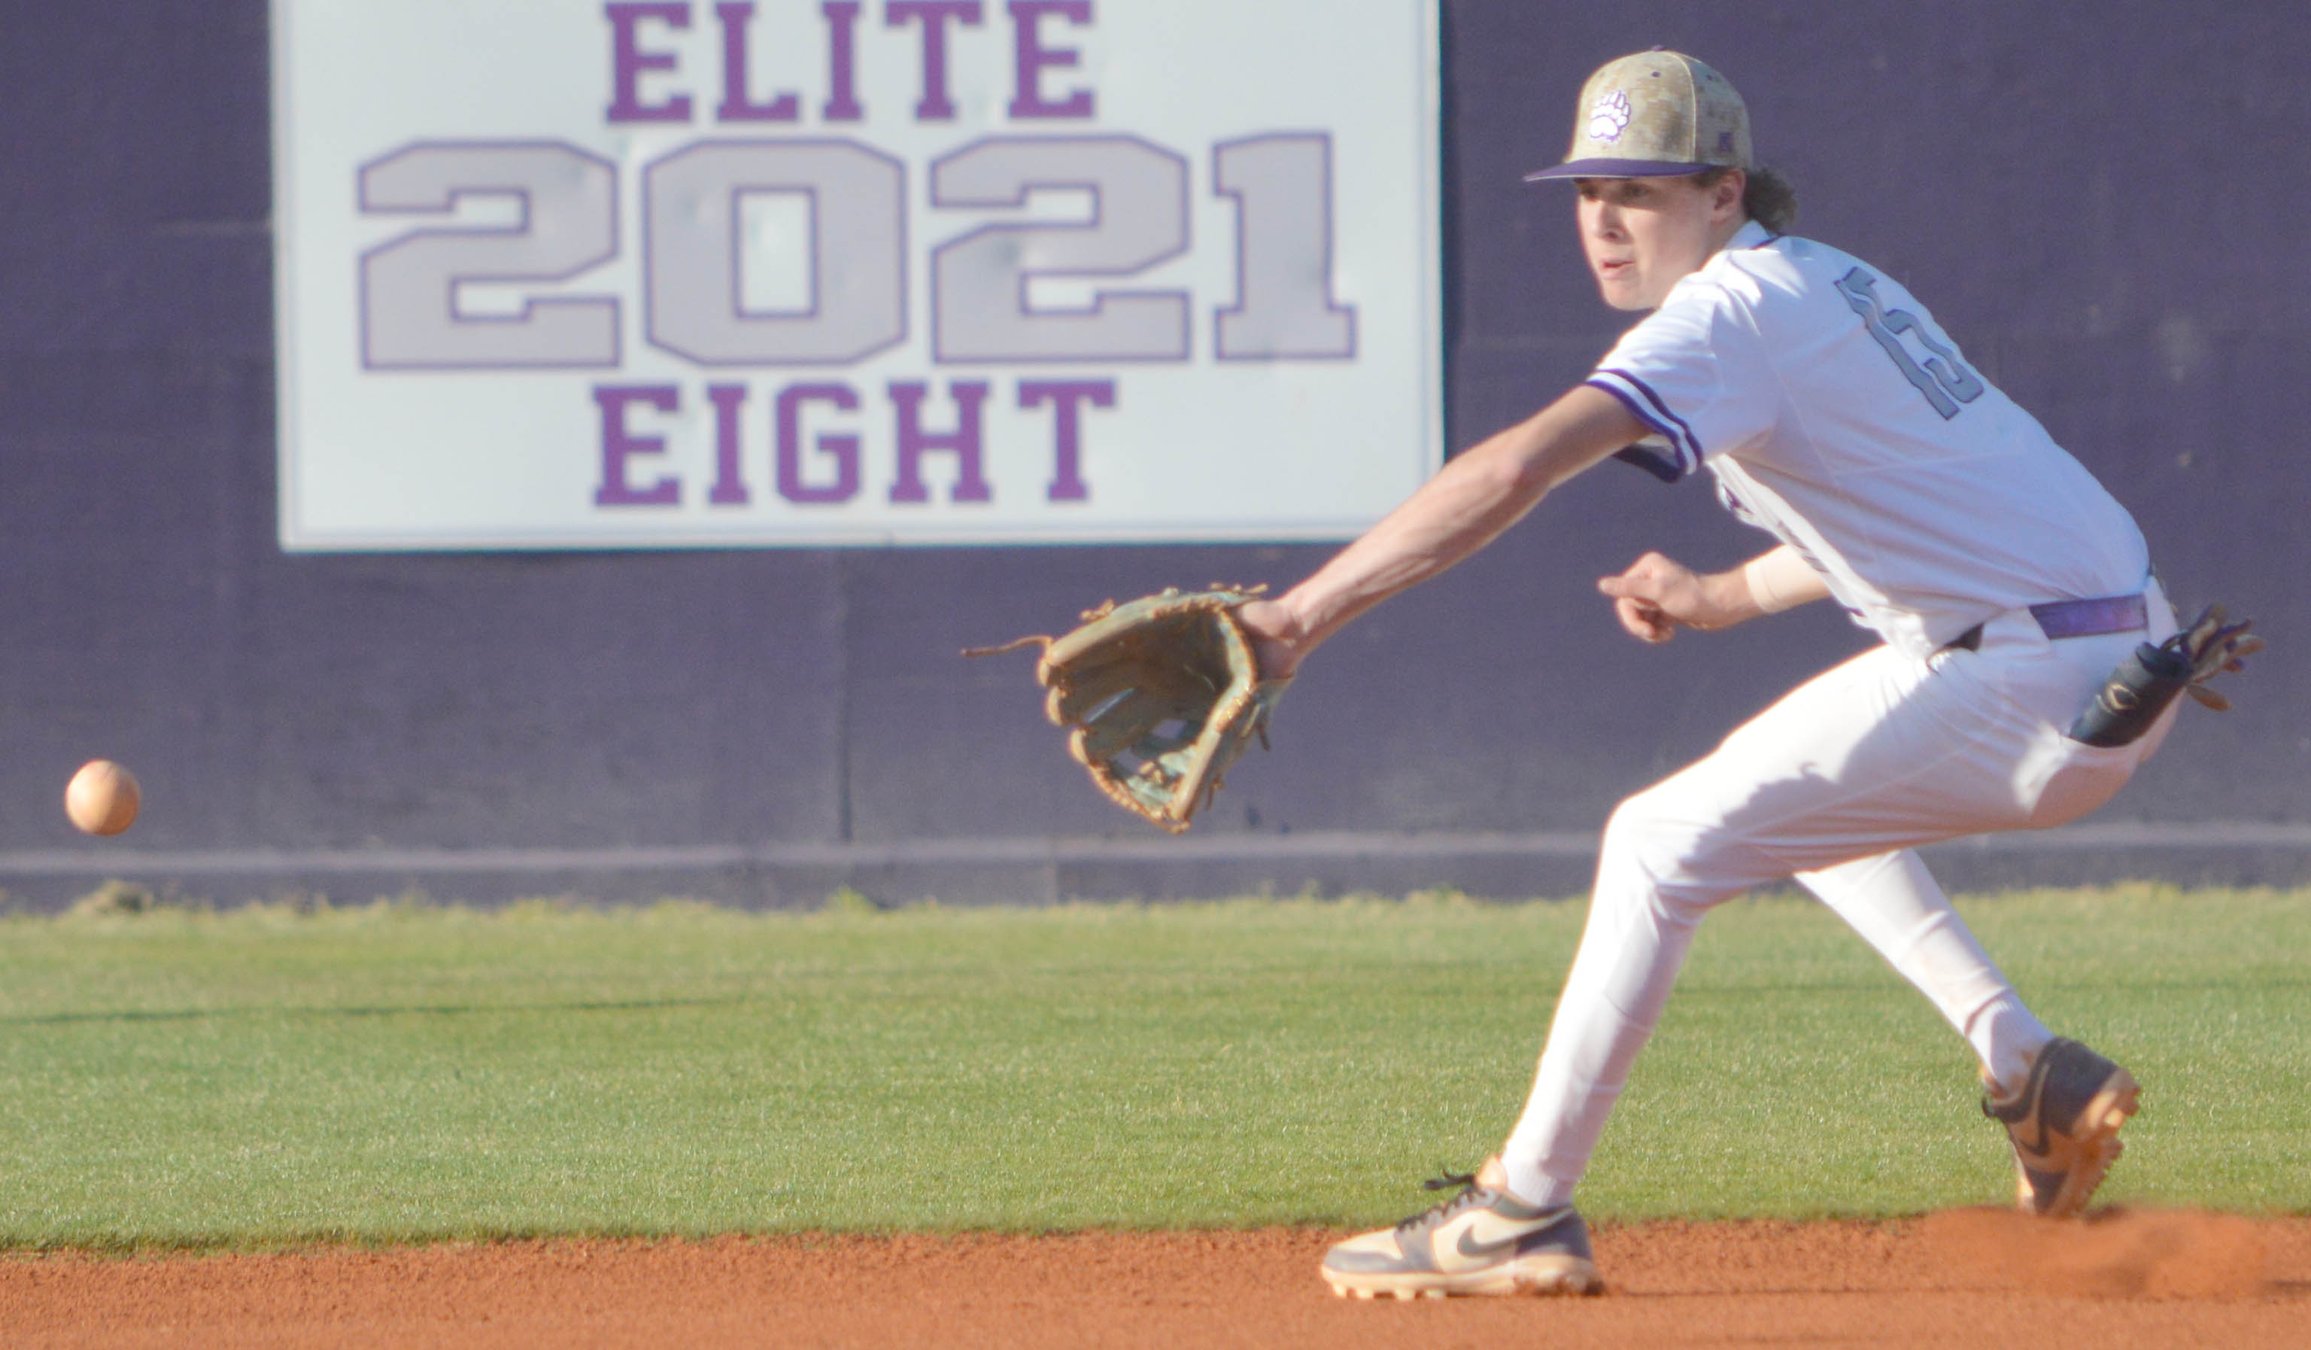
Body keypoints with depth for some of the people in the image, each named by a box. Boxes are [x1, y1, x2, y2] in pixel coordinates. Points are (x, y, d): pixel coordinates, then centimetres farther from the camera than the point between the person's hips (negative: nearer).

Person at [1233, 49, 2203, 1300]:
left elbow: (1515, 469, -27)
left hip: (2025, 685, -10)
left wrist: (1306, 611, -31)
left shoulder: (1734, 311, -14)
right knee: (1803, 795, 32)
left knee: (1664, 843, -9)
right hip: (2126, 658, 10)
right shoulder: (1829, 285, 16)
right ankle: (2027, 1067, 21)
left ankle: (1522, 1212, -7)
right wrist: (1725, 597, 26)